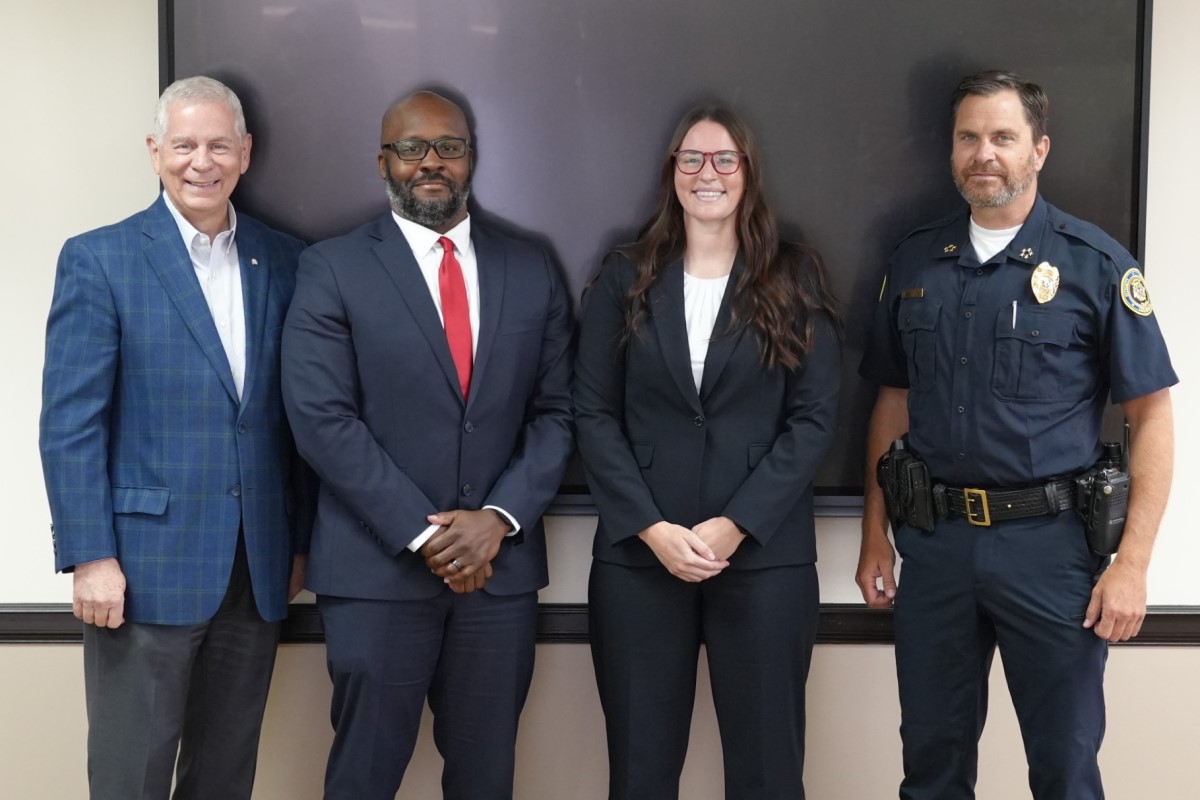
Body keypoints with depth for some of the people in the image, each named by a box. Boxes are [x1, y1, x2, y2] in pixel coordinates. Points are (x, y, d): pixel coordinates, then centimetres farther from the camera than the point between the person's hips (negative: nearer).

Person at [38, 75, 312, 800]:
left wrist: (299, 542, 9)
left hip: (258, 572, 4)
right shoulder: (99, 259, -4)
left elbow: (294, 414, 10)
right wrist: (90, 557, -13)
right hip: (145, 569, -4)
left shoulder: (281, 260, 8)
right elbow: (70, 422, -8)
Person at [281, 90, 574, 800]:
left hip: (502, 564, 3)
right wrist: (423, 533, -13)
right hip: (378, 568, -2)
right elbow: (322, 418, -9)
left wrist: (499, 517, -8)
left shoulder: (532, 271, 9)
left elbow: (555, 411, 6)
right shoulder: (333, 269, -1)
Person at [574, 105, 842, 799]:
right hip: (638, 557, 1)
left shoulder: (795, 280, 4)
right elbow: (594, 414, 2)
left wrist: (736, 525, -11)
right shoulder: (625, 279, 7)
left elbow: (815, 417, -2)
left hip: (764, 555, -1)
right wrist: (650, 528, -10)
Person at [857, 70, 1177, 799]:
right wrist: (876, 536, 10)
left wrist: (1133, 563, -12)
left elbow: (1151, 416, -6)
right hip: (933, 539, 3)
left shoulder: (1095, 264, -6)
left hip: (1050, 541, -3)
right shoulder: (915, 261, 6)